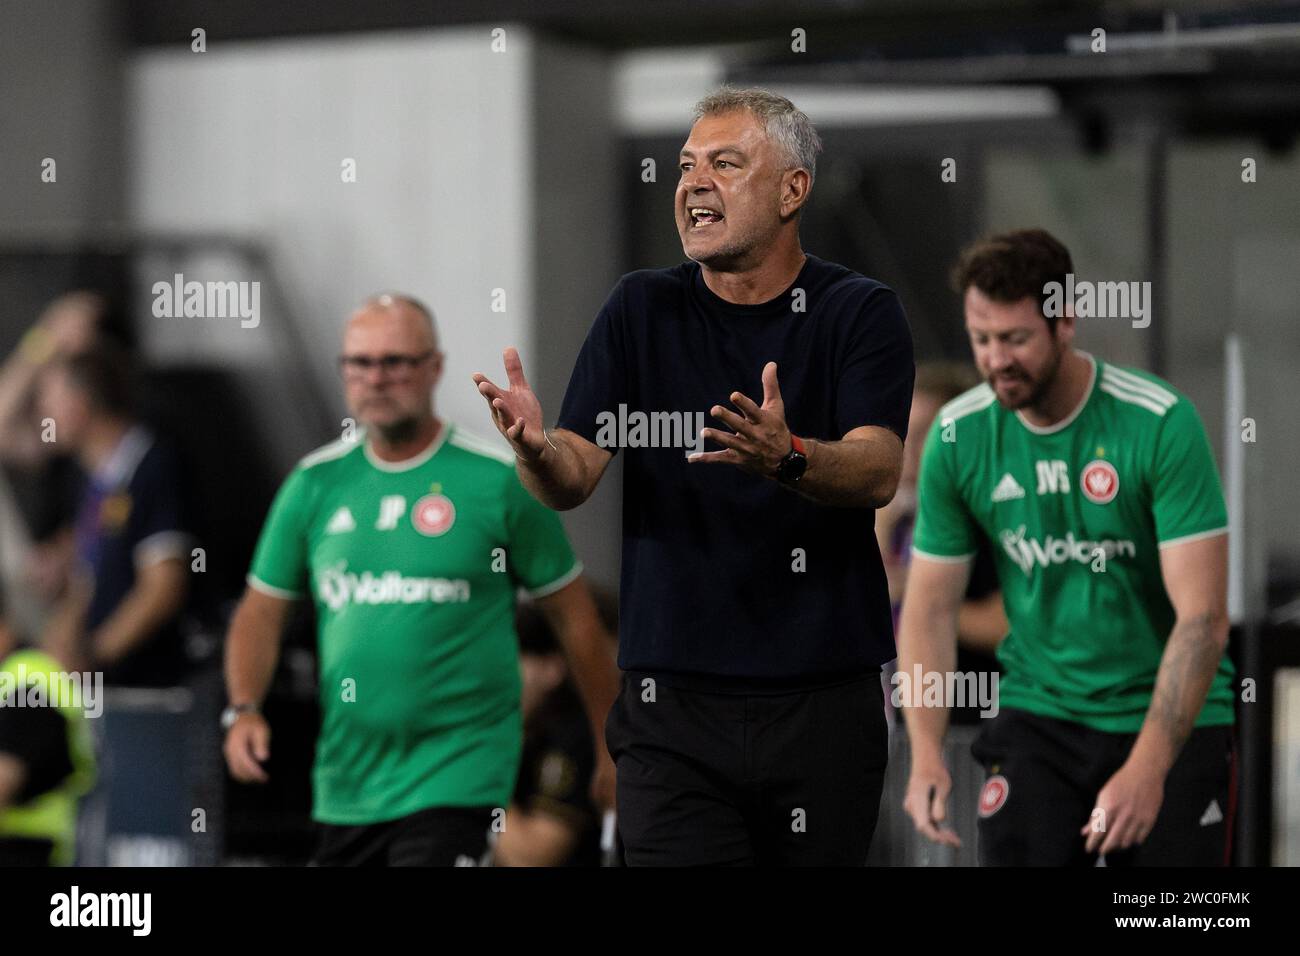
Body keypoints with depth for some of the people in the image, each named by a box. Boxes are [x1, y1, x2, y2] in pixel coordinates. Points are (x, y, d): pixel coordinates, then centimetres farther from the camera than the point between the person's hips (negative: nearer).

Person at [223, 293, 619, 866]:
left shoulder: (499, 480, -3)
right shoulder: (316, 482, 7)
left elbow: (573, 615, 3)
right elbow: (261, 610, 12)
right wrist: (244, 709, -5)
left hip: (456, 780, -5)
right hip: (345, 788, 5)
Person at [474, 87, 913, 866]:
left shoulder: (859, 313, 0)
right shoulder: (644, 310, 7)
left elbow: (878, 473, -15)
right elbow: (574, 480, 0)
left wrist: (785, 459, -36)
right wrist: (536, 448, -24)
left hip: (823, 704, -1)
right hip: (674, 705, 1)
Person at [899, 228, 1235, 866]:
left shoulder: (1160, 423, -18)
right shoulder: (957, 437, -6)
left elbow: (1202, 618, -21)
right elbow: (930, 609, 0)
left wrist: (1147, 768, -31)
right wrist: (926, 754, -15)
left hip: (1171, 717, -3)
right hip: (1039, 713, 3)